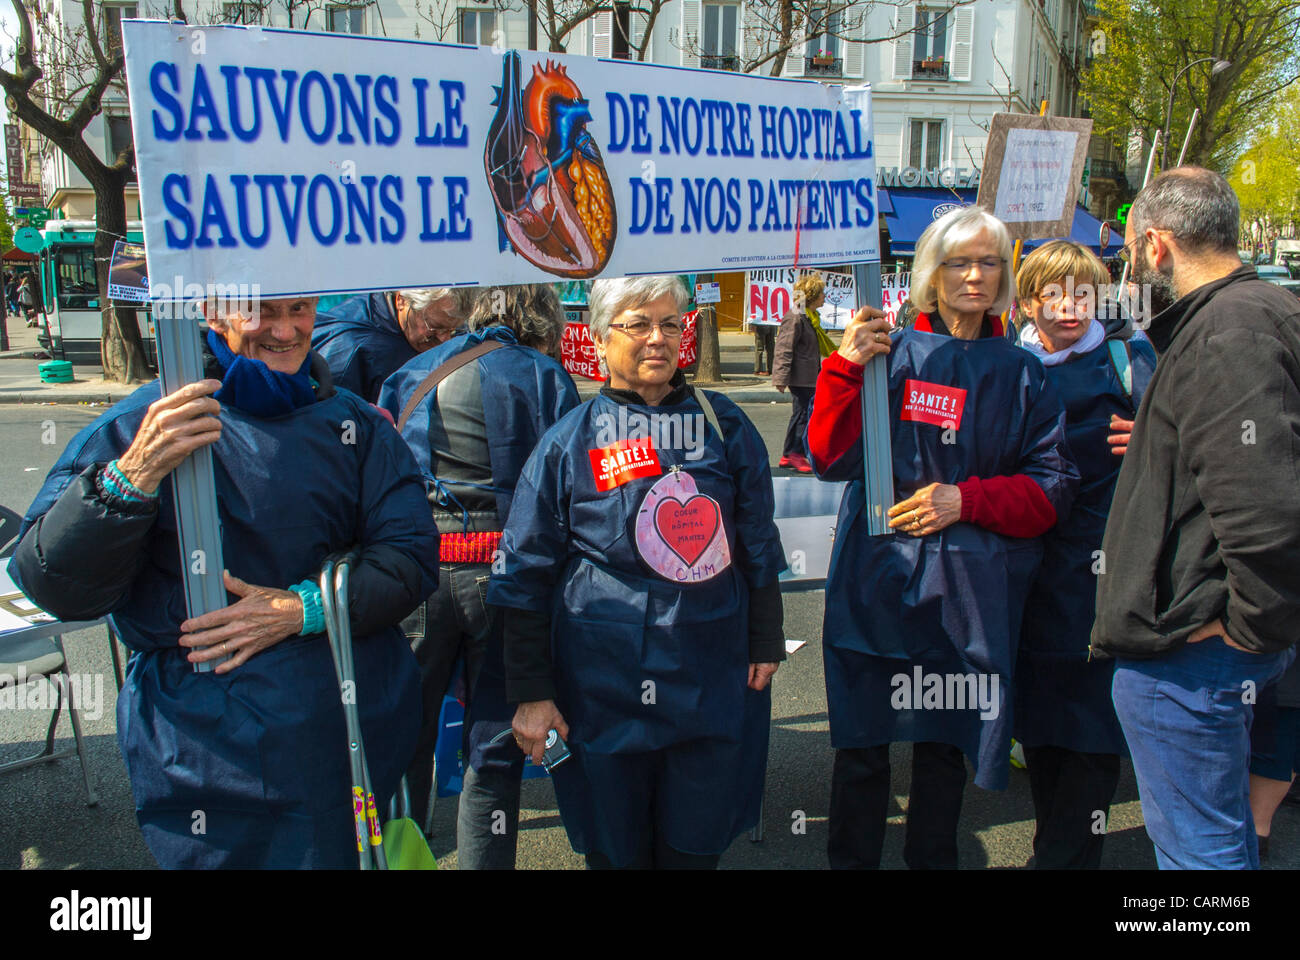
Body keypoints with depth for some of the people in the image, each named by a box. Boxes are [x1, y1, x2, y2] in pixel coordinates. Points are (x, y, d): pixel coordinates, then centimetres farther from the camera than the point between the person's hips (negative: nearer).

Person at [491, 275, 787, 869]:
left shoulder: (723, 424, 3)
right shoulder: (569, 441, -3)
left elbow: (758, 542, 11)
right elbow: (526, 577, -1)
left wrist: (766, 642, 10)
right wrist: (529, 693, -3)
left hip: (713, 676, 2)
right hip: (604, 681, -1)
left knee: (698, 843, 14)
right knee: (616, 846, 14)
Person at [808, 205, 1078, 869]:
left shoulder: (1020, 374, 7)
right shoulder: (890, 354, 1)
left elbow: (1052, 484, 4)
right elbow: (830, 459, -7)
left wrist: (967, 500, -12)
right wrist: (846, 368, -19)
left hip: (971, 590, 2)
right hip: (876, 581, -1)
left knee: (944, 745, 13)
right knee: (862, 745, 6)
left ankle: (932, 860, 34)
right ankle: (850, 861, 26)